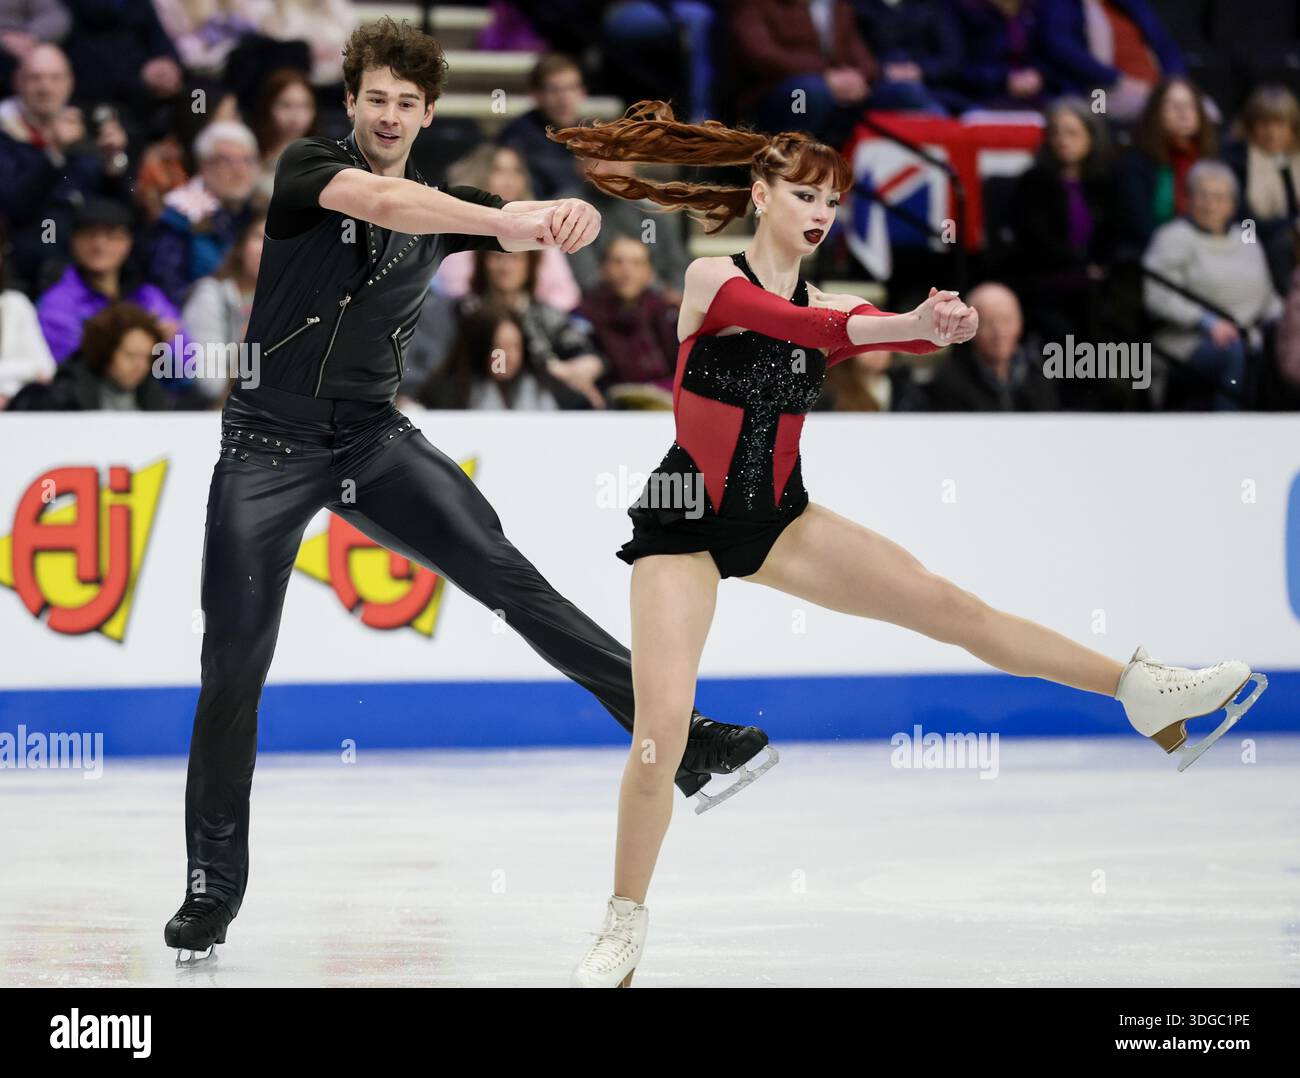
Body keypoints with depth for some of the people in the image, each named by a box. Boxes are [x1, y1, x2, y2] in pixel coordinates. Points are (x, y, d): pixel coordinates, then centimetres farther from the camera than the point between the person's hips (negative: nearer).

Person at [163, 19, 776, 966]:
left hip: (374, 439, 3)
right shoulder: (311, 167, -7)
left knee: (504, 574, -15)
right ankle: (213, 886, 8)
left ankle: (680, 738, -21)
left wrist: (566, 216, -32)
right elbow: (380, 199, -29)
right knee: (234, 667, -5)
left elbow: (529, 227, -6)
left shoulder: (445, 204, 9)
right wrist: (506, 220, -42)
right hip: (269, 445, -3)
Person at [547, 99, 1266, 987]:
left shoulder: (830, 305, 3)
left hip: (777, 520, 5)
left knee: (953, 608, -3)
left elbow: (893, 330, -16)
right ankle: (626, 923, 4)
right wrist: (907, 325, -45)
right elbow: (781, 321, -31)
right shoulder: (710, 280, -12)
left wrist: (941, 325, -41)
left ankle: (1144, 691, 1)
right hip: (685, 529, -4)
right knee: (661, 733, -13)